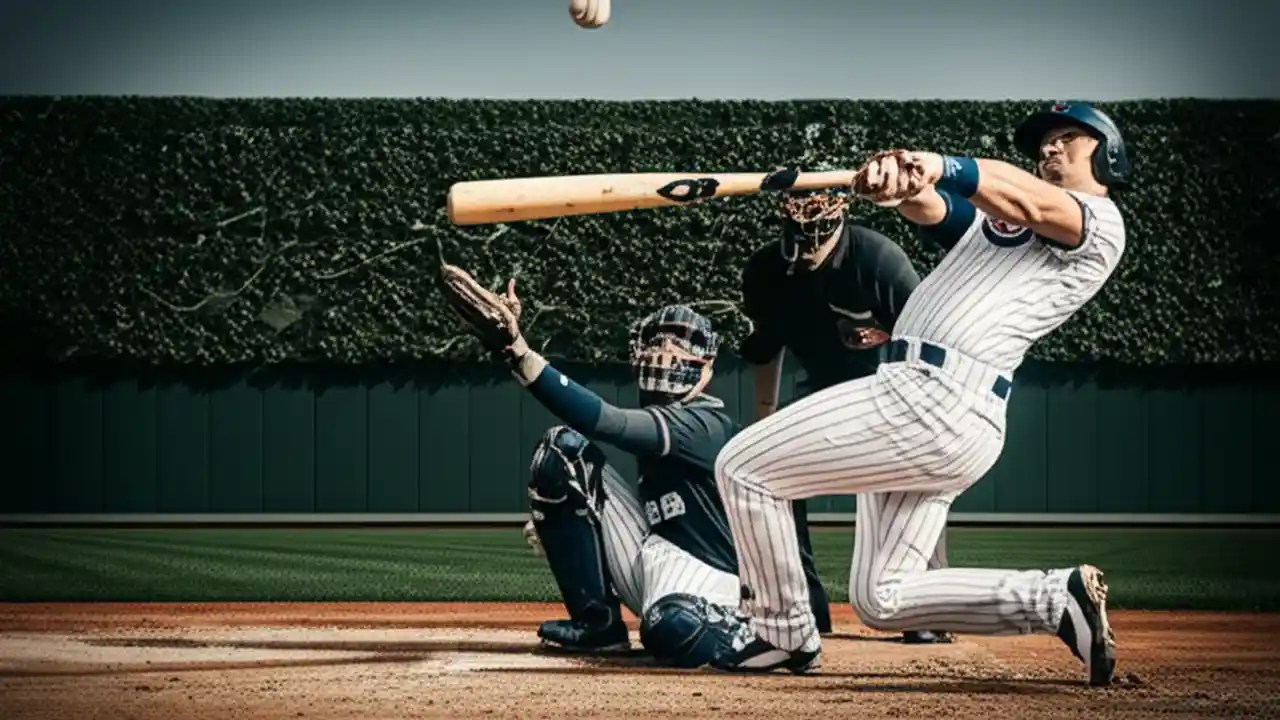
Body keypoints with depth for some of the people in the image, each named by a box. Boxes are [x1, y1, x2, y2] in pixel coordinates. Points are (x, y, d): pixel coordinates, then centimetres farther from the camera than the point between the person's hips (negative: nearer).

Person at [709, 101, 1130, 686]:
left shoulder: (1100, 221, 4)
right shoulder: (988, 216, 27)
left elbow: (1029, 205, -17)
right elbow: (929, 210, 6)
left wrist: (943, 167, -35)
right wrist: (899, 181, -19)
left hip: (937, 402, -10)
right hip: (944, 418, 10)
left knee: (741, 466, -5)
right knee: (881, 600, 11)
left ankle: (786, 634, 8)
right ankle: (1057, 599, 9)